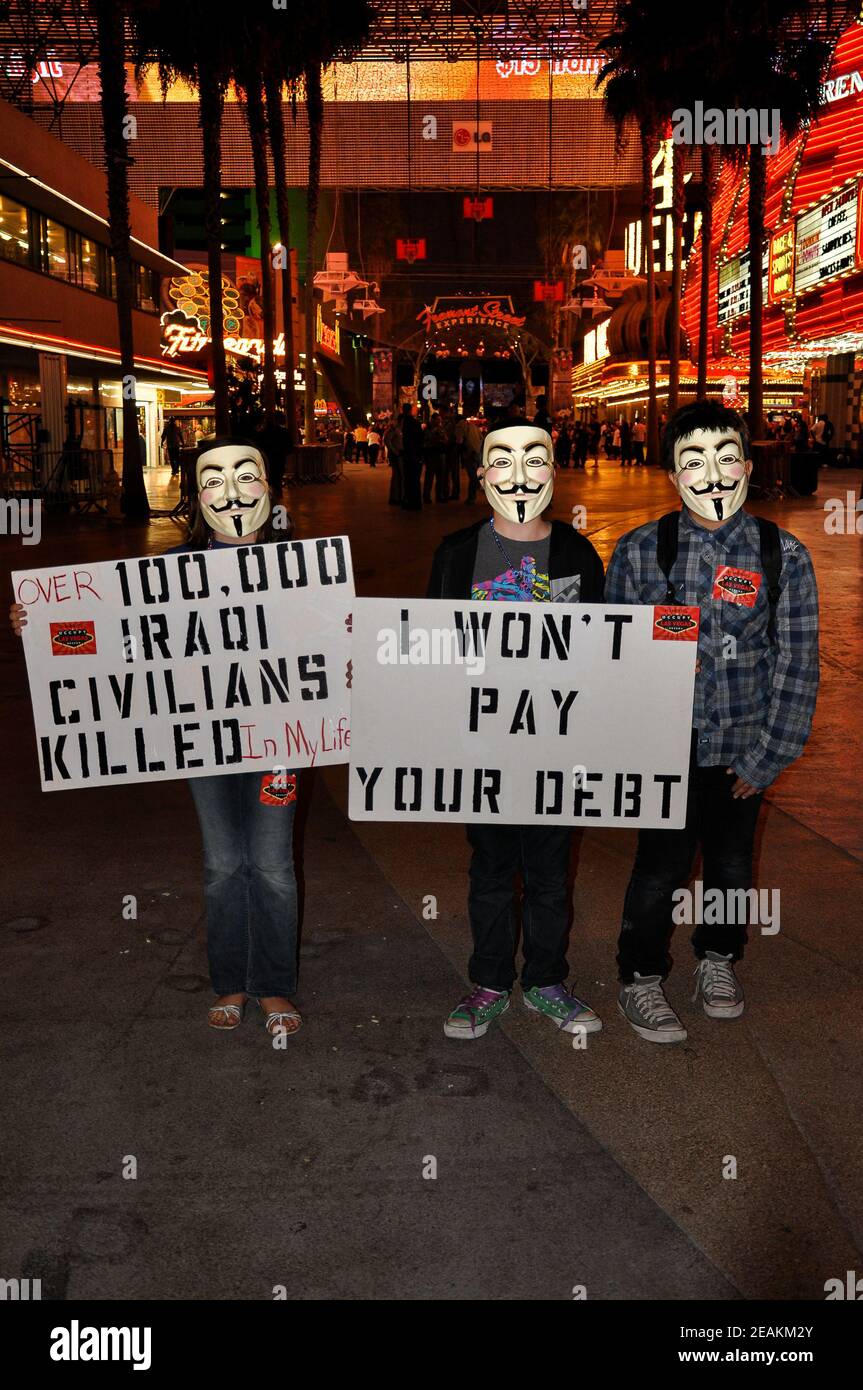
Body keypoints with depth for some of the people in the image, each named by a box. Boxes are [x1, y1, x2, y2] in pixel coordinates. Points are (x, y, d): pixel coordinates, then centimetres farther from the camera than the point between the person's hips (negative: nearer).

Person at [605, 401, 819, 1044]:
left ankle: (719, 957, 43)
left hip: (745, 750, 2)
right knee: (661, 867, 6)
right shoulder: (640, 550, -7)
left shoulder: (785, 555, -6)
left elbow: (798, 664, -2)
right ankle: (641, 979, 29)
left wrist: (768, 757, -4)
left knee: (732, 865, 17)